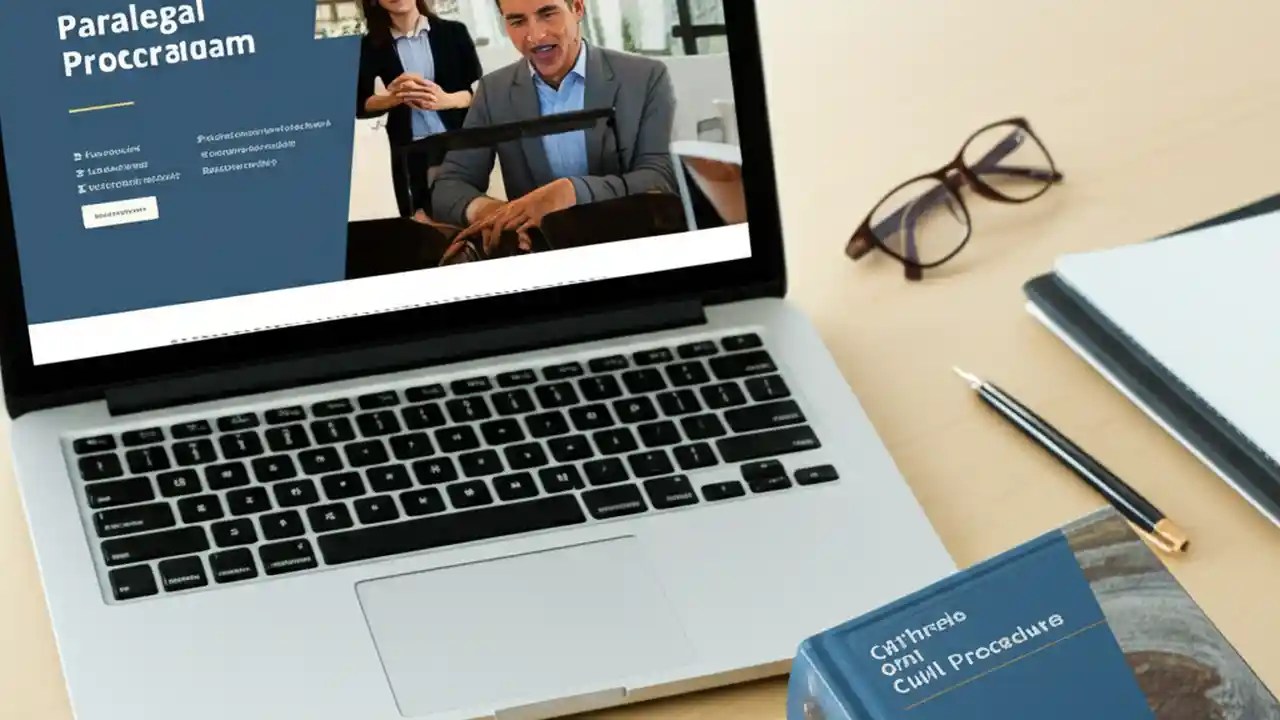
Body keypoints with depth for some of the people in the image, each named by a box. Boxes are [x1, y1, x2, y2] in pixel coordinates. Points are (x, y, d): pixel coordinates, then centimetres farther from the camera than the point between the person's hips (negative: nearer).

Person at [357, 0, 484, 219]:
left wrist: (447, 100, -16)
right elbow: (359, 105, 5)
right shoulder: (372, 45, 5)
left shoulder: (453, 32, 3)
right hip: (411, 153, 0)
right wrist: (393, 98, -14)